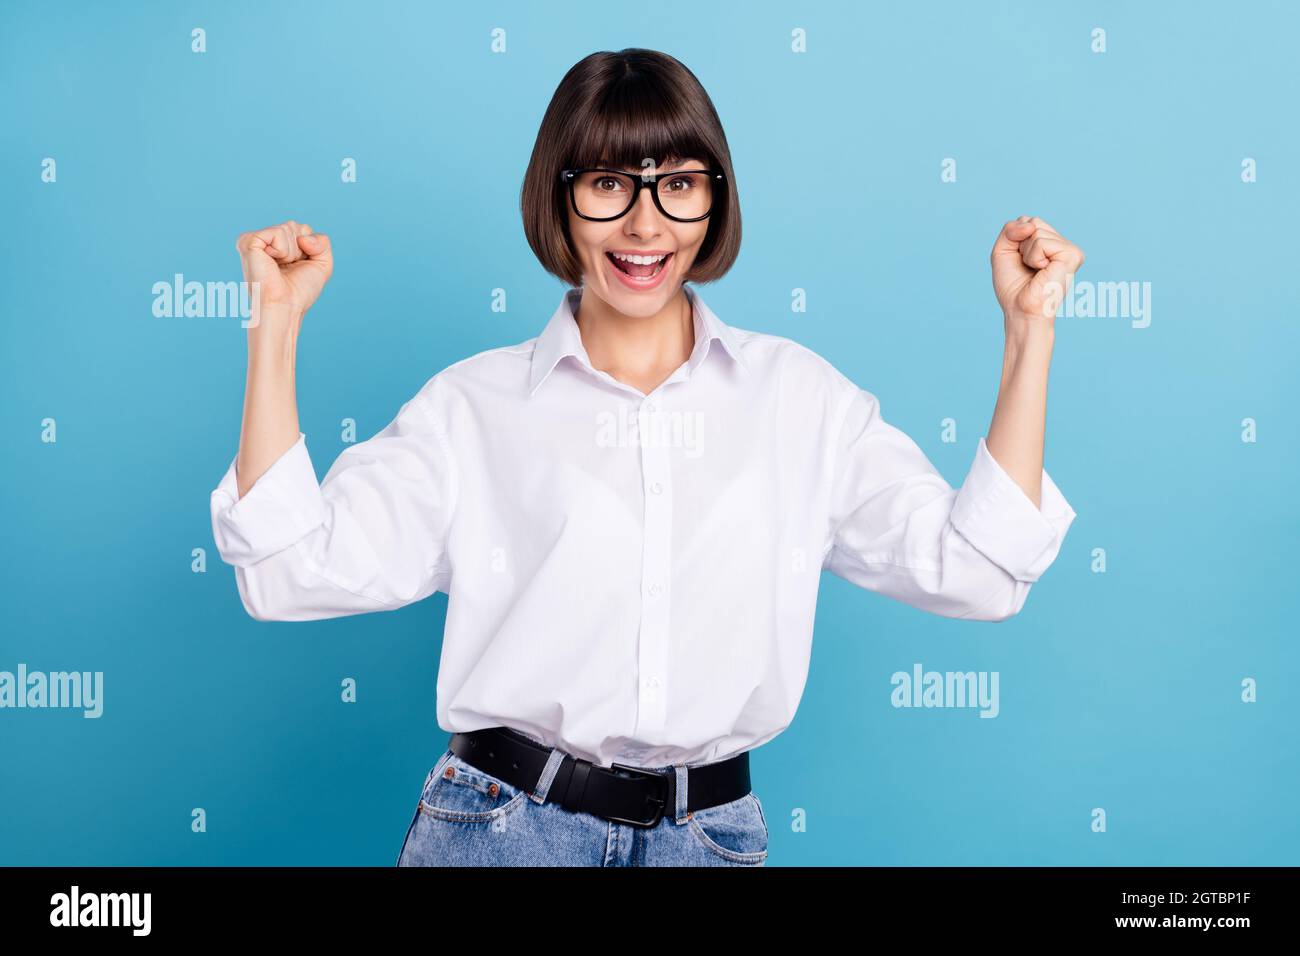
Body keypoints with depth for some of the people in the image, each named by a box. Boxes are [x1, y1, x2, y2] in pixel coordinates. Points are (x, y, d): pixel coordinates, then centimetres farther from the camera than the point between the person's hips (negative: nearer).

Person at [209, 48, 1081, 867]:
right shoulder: (475, 404, 1)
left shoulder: (802, 395, 4)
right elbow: (296, 567, -7)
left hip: (710, 832, 2)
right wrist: (277, 324, -9)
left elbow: (975, 569, -2)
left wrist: (1030, 331, -5)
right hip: (501, 821, -1)